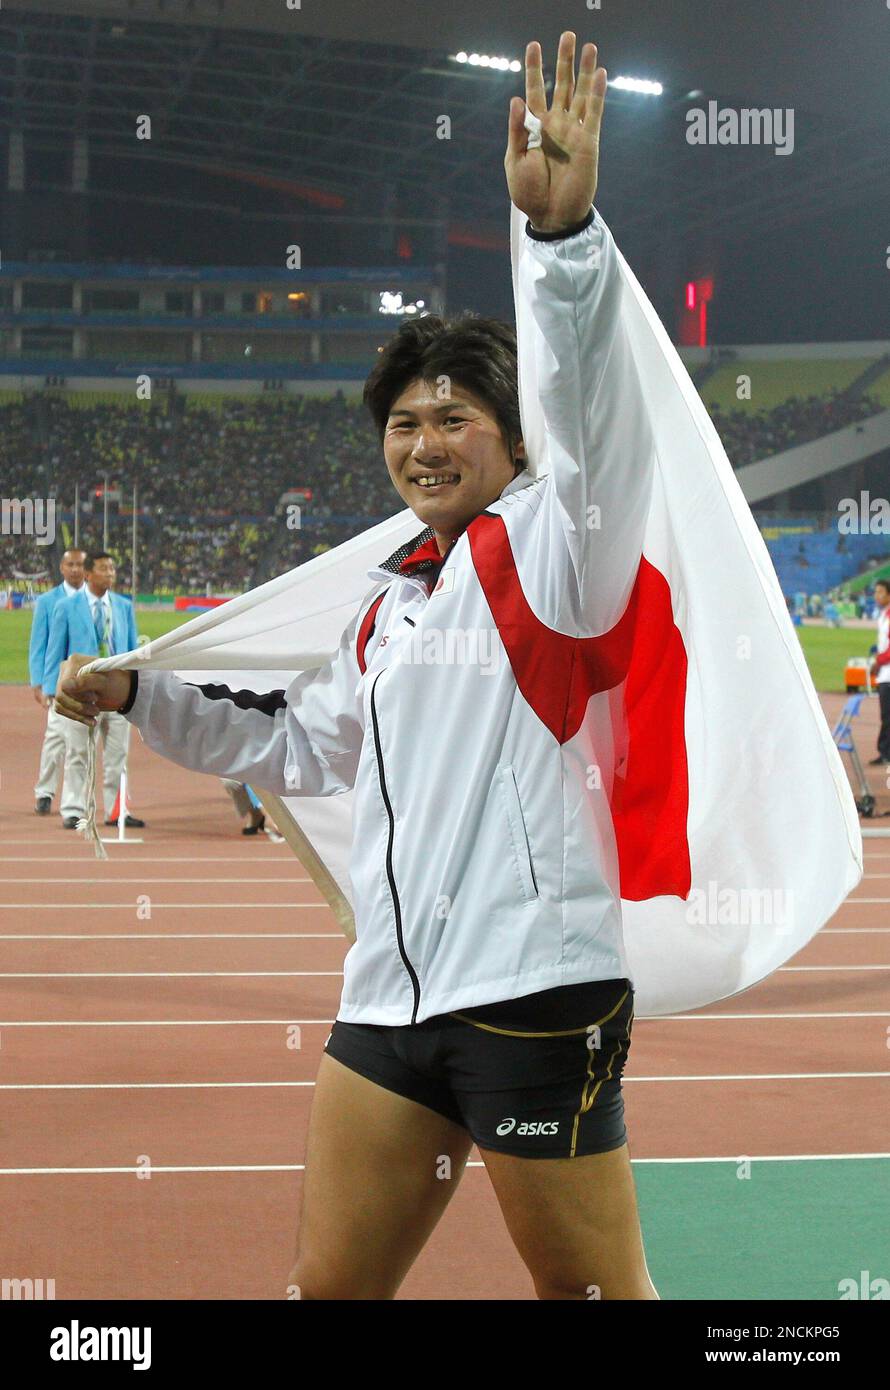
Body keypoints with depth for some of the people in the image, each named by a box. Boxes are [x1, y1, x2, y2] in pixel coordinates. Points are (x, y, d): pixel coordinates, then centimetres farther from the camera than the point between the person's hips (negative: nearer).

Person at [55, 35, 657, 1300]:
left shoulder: (545, 544, -3)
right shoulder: (390, 604, 19)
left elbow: (598, 431, -24)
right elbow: (305, 743, 34)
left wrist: (563, 233, -38)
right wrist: (143, 697, 28)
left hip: (531, 992, -7)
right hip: (389, 995, 8)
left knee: (595, 1290, 2)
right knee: (331, 1285, 13)